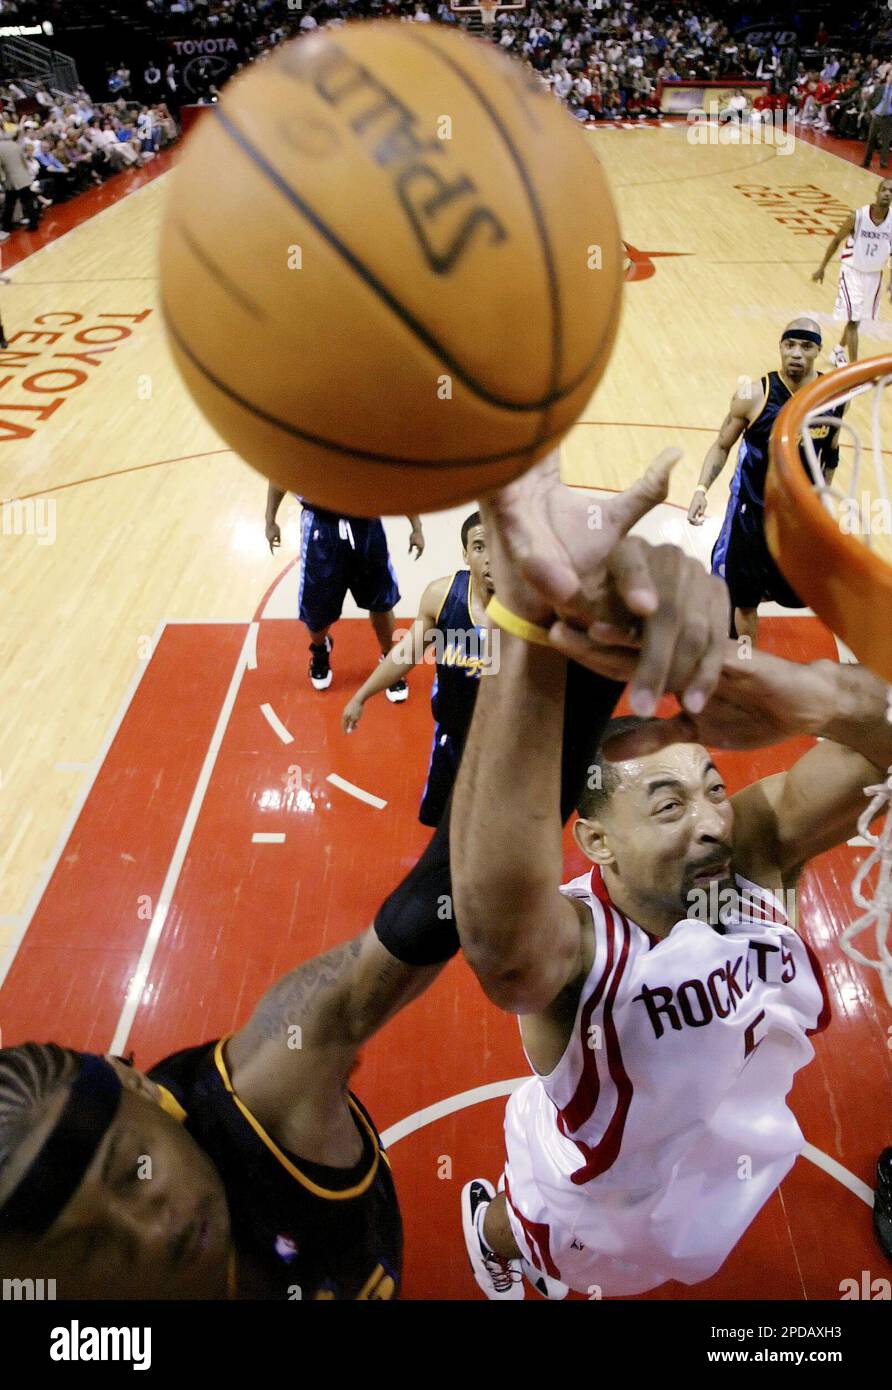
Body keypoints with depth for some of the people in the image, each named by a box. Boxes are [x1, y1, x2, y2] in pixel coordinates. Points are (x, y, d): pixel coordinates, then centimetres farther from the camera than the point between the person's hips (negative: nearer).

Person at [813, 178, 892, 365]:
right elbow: (837, 239, -3)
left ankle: (840, 350, 42)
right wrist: (822, 268, 1)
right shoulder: (858, 216, -18)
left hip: (874, 275, 4)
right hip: (852, 272, -4)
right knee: (852, 319, -11)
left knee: (857, 318, 17)